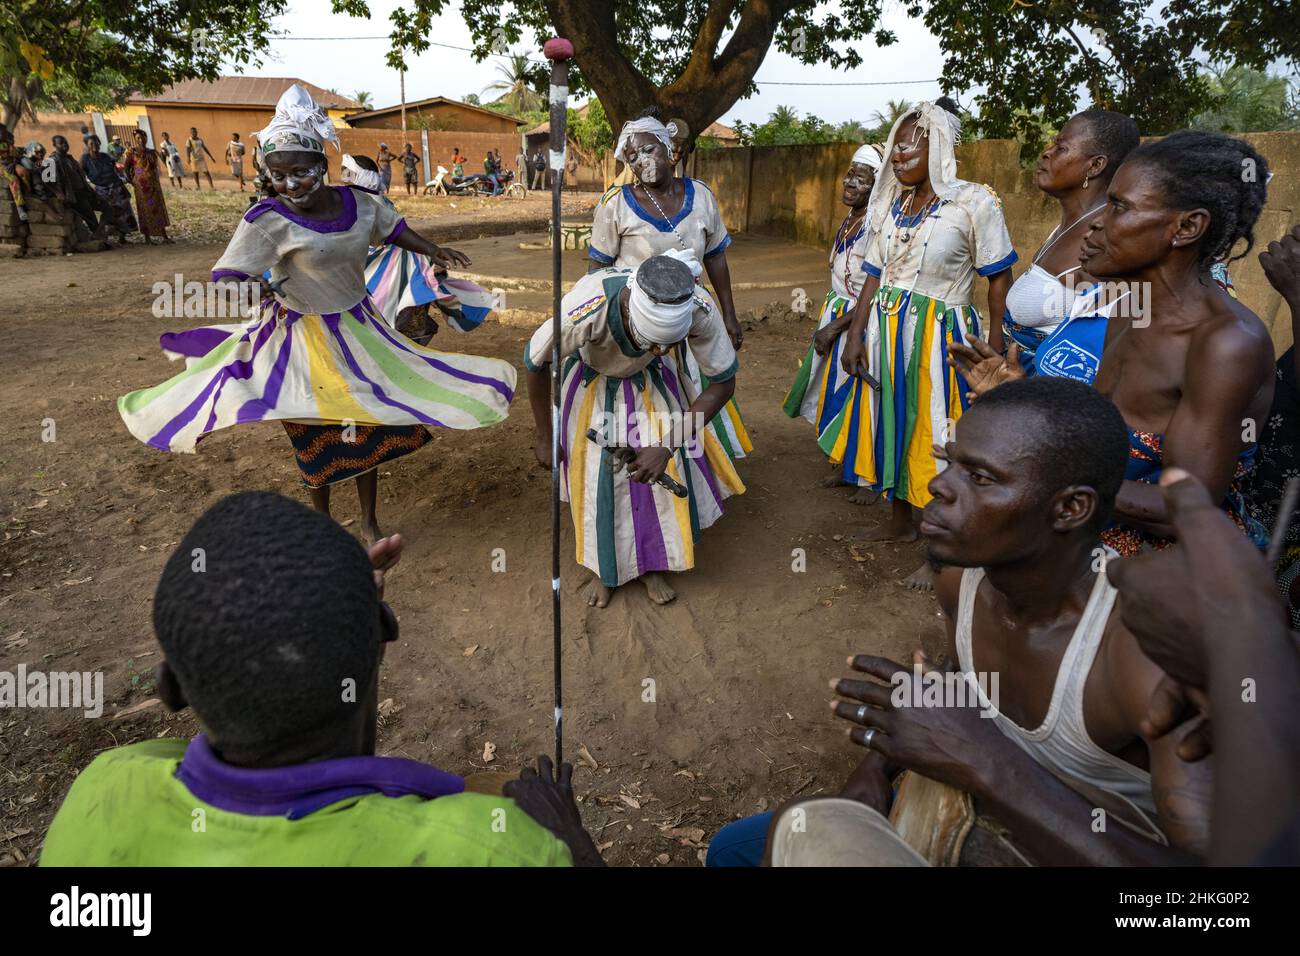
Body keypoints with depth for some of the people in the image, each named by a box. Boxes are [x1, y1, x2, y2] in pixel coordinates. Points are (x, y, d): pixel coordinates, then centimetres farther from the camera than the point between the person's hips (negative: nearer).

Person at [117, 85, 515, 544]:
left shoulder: (358, 202, -7)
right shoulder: (269, 221, -20)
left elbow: (394, 228, 13)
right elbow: (227, 276, -21)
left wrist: (434, 252, 4)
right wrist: (247, 289, -42)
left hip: (359, 331, 5)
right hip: (305, 341, -5)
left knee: (369, 425, 13)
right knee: (317, 436, 9)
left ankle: (369, 522, 32)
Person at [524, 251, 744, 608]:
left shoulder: (699, 311, -38)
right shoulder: (584, 310, -43)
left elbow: (724, 382, -21)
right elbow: (535, 364, -21)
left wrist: (666, 445, -28)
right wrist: (544, 437, -10)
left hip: (649, 380, 2)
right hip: (592, 379, -1)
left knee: (665, 471, -4)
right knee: (595, 475, 0)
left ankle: (651, 563, 21)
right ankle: (604, 568, 25)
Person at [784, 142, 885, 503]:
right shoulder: (848, 221, 8)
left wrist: (836, 326, -18)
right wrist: (827, 321, 12)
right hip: (836, 316, 8)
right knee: (837, 394, 14)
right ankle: (847, 466, 29)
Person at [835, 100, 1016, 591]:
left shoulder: (974, 202, -9)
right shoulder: (890, 205, 8)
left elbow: (999, 278, -8)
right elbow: (875, 276, 9)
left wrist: (996, 348, -13)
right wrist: (855, 334, 1)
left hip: (938, 335, -6)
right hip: (886, 331, 6)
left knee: (936, 438, 0)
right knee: (893, 425, 16)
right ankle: (900, 520, 37)